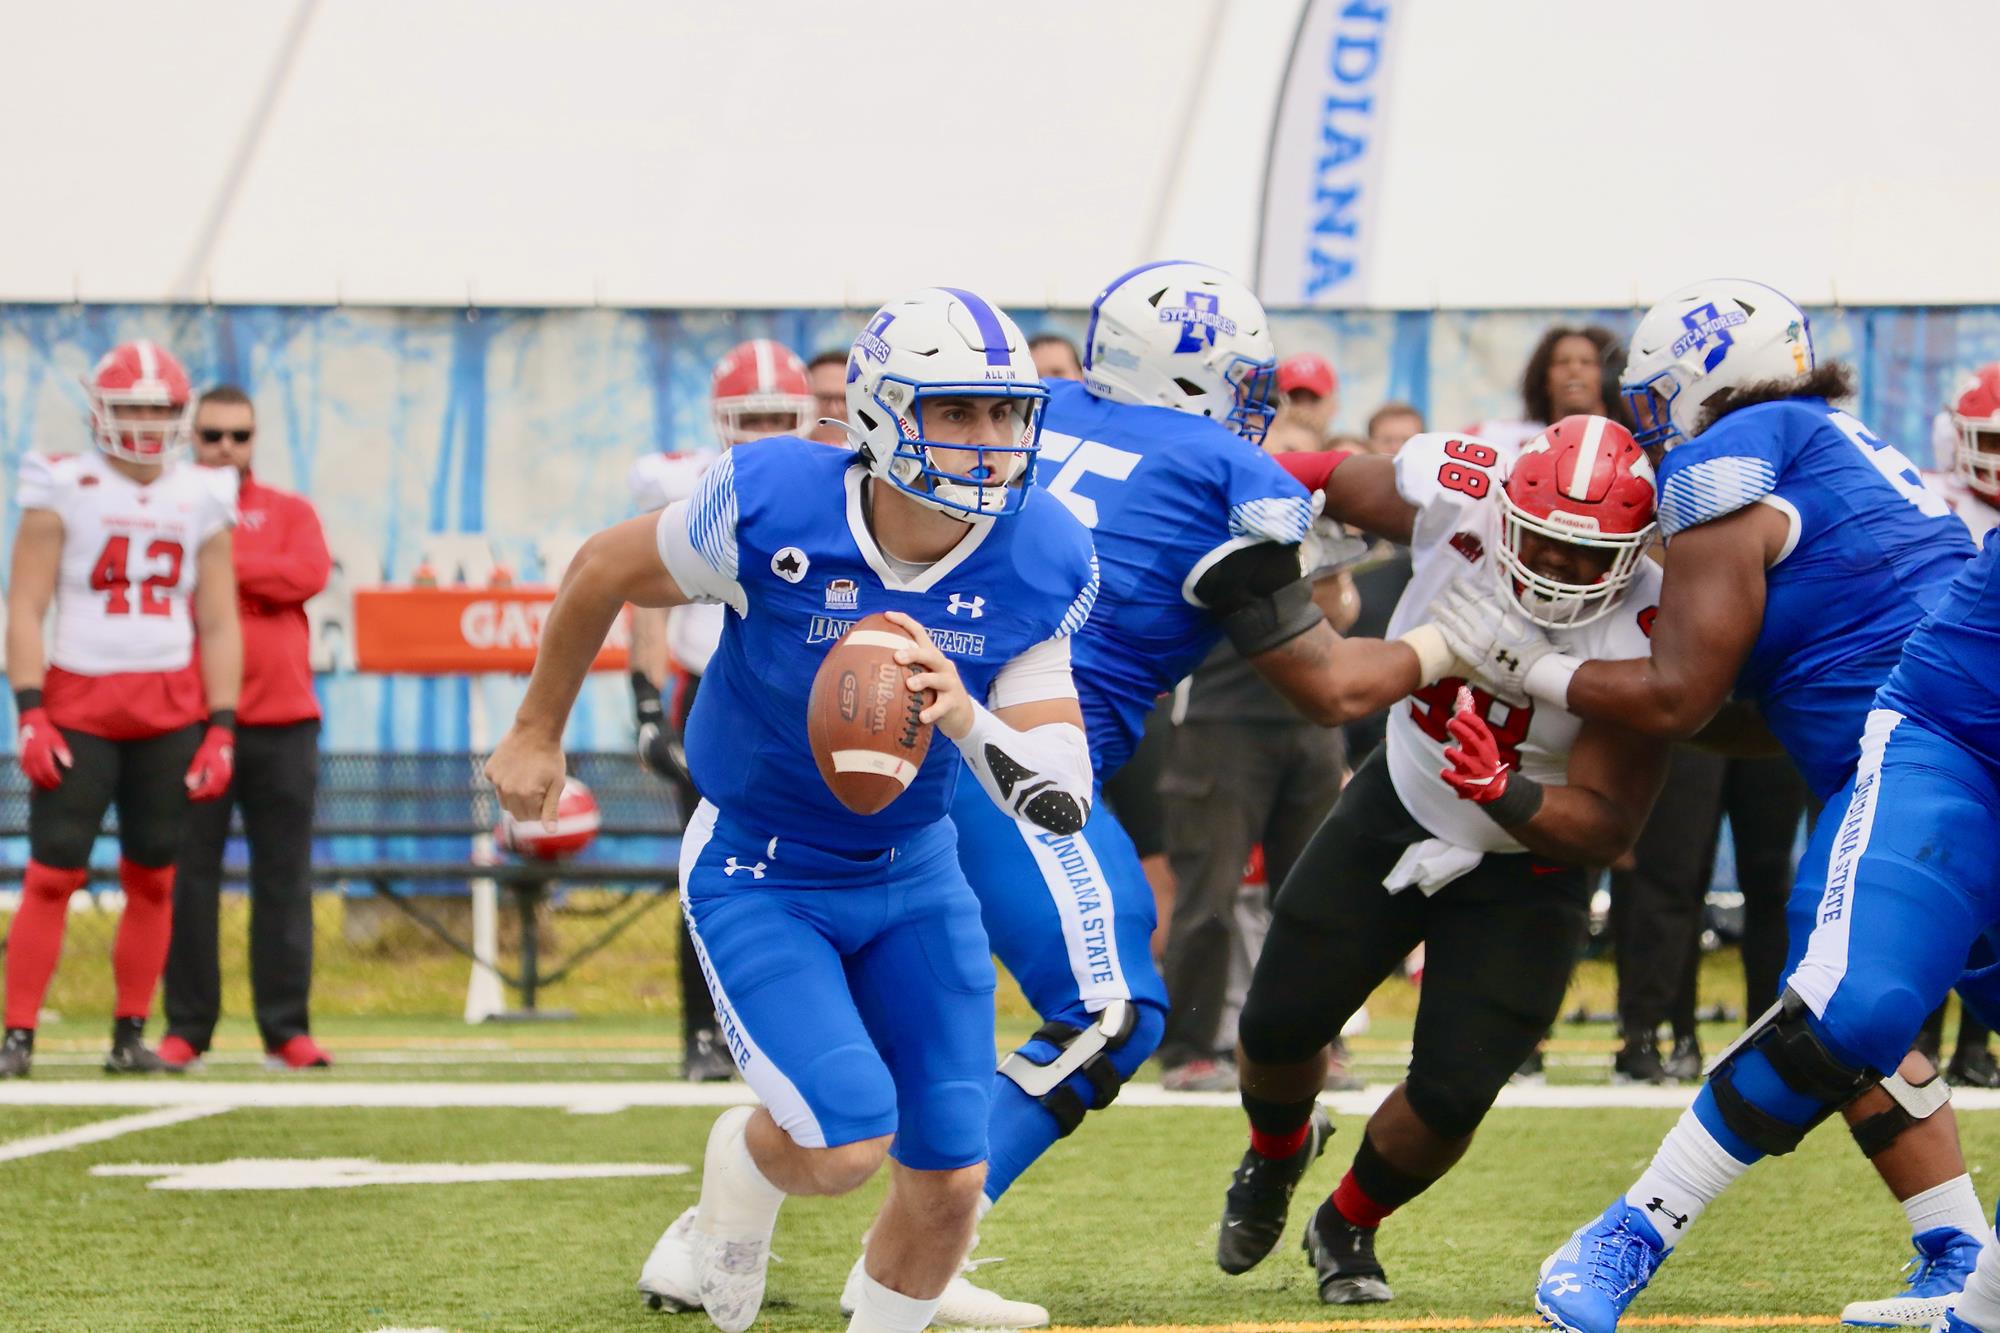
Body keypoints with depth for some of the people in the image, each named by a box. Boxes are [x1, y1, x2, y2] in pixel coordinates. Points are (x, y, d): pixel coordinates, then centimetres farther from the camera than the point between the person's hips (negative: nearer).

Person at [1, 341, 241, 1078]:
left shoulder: (201, 501, 8)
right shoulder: (64, 490, -1)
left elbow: (218, 625, 9)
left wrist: (220, 730, 2)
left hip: (172, 712, 3)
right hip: (79, 706, -3)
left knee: (153, 878, 4)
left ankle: (131, 1036, 13)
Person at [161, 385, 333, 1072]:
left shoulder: (289, 512, 13)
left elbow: (308, 574, -8)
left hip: (281, 722, 1)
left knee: (284, 878, 1)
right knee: (189, 878, -1)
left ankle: (286, 1028, 3)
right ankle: (186, 1028, 3)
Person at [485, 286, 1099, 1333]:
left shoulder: (1037, 563, -16)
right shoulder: (770, 510, -26)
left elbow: (1057, 802, -15)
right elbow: (607, 571, -5)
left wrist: (965, 718, -36)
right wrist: (537, 732, 8)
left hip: (911, 873, 4)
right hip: (757, 878, -4)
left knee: (948, 1179, 0)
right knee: (846, 1139, -21)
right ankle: (737, 1189, 16)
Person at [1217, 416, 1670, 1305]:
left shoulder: (1643, 639, -32)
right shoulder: (1456, 495, -25)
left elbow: (1608, 827, -28)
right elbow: (1341, 483, -2)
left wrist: (1501, 793, -44)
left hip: (1526, 861, -3)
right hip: (1398, 804, 3)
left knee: (1451, 1096, -7)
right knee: (1278, 1028, 8)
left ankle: (1347, 1228, 26)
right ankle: (1278, 1151, 45)